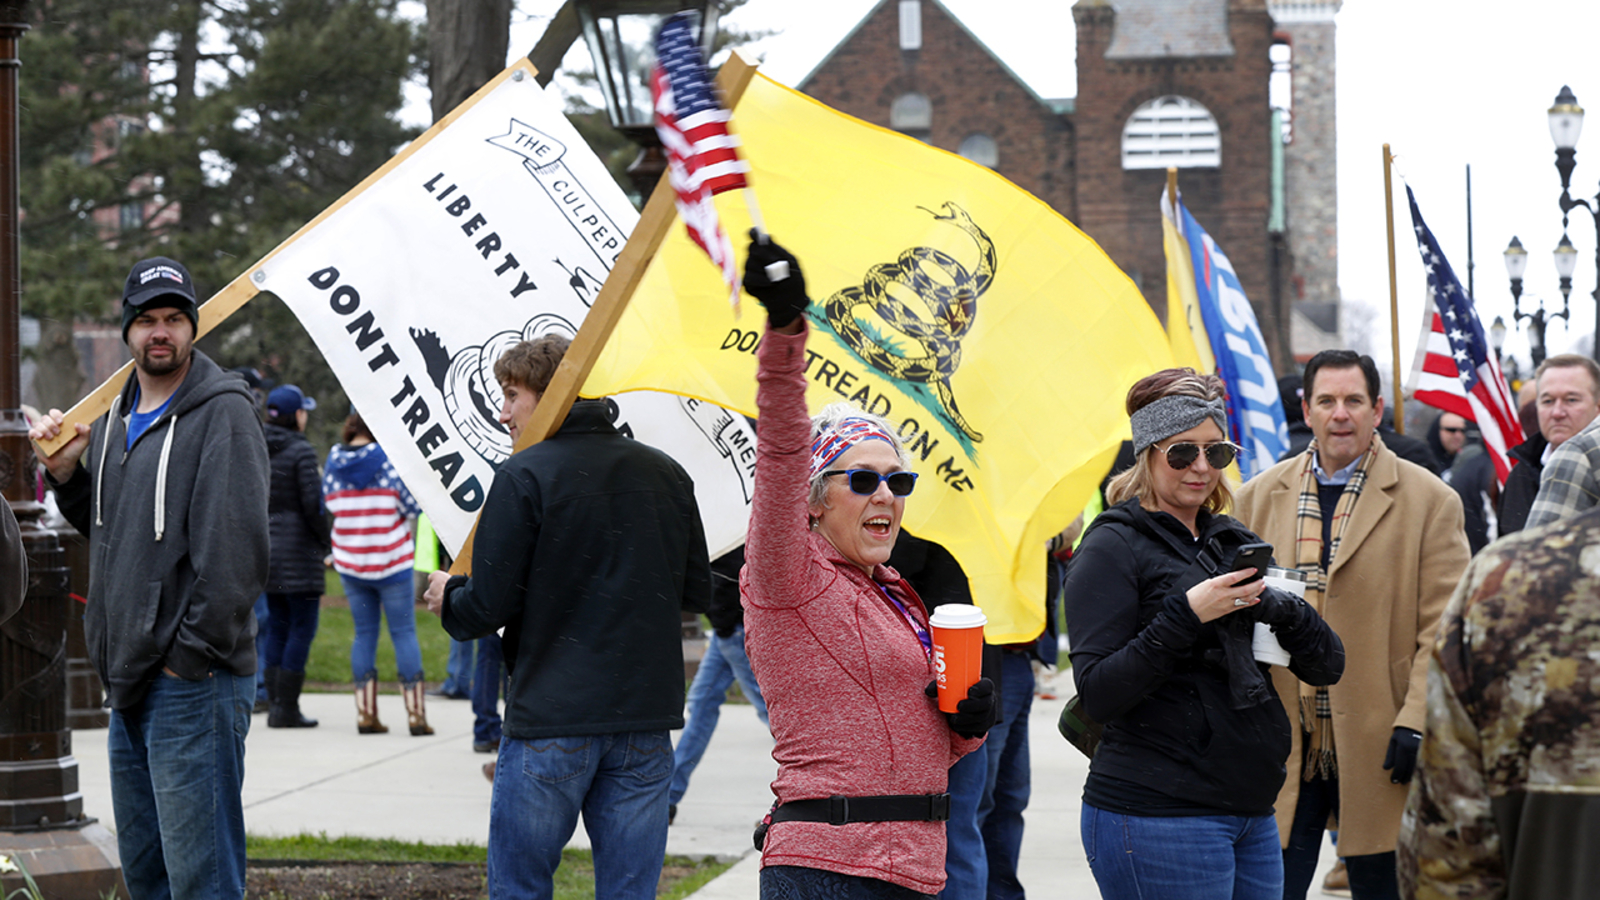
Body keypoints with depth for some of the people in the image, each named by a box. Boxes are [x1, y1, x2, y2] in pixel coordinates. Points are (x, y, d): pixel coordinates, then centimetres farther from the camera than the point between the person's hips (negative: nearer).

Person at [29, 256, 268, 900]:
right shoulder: (118, 417, 16)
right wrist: (67, 473, 11)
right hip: (128, 679, 9)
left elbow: (237, 550, -17)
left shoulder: (222, 413, -10)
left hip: (194, 680, -9)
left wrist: (192, 650, -17)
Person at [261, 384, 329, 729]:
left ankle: (274, 705, 12)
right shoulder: (301, 451, -12)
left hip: (266, 546, 7)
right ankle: (286, 709, -5)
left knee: (278, 626, 13)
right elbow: (313, 504, -14)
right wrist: (325, 541, 0)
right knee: (302, 626, -2)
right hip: (299, 549, -7)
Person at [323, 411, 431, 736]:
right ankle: (416, 714, 0)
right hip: (390, 562, -4)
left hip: (349, 563, 4)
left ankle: (366, 713, 6)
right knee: (404, 632, 2)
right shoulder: (390, 458, -12)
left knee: (364, 633, 10)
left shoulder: (333, 460, 1)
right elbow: (412, 506, -12)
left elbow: (329, 504, 12)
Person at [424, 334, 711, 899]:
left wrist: (448, 598, 11)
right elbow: (697, 593, 14)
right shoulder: (667, 475, 7)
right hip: (647, 716, 4)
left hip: (550, 718, -4)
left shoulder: (523, 477, -8)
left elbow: (490, 606, -11)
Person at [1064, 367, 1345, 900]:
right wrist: (1185, 616, -22)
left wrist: (1280, 608, -10)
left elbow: (1327, 666, 10)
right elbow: (1099, 695, -14)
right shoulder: (1113, 547, -5)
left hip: (1252, 815, 7)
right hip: (1157, 817, -7)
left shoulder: (1235, 544, 15)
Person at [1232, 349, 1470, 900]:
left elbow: (1443, 628, -3)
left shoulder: (1430, 501, 0)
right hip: (1279, 746, 2)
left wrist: (1417, 723, -13)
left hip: (1377, 748, -2)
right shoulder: (1260, 497, 10)